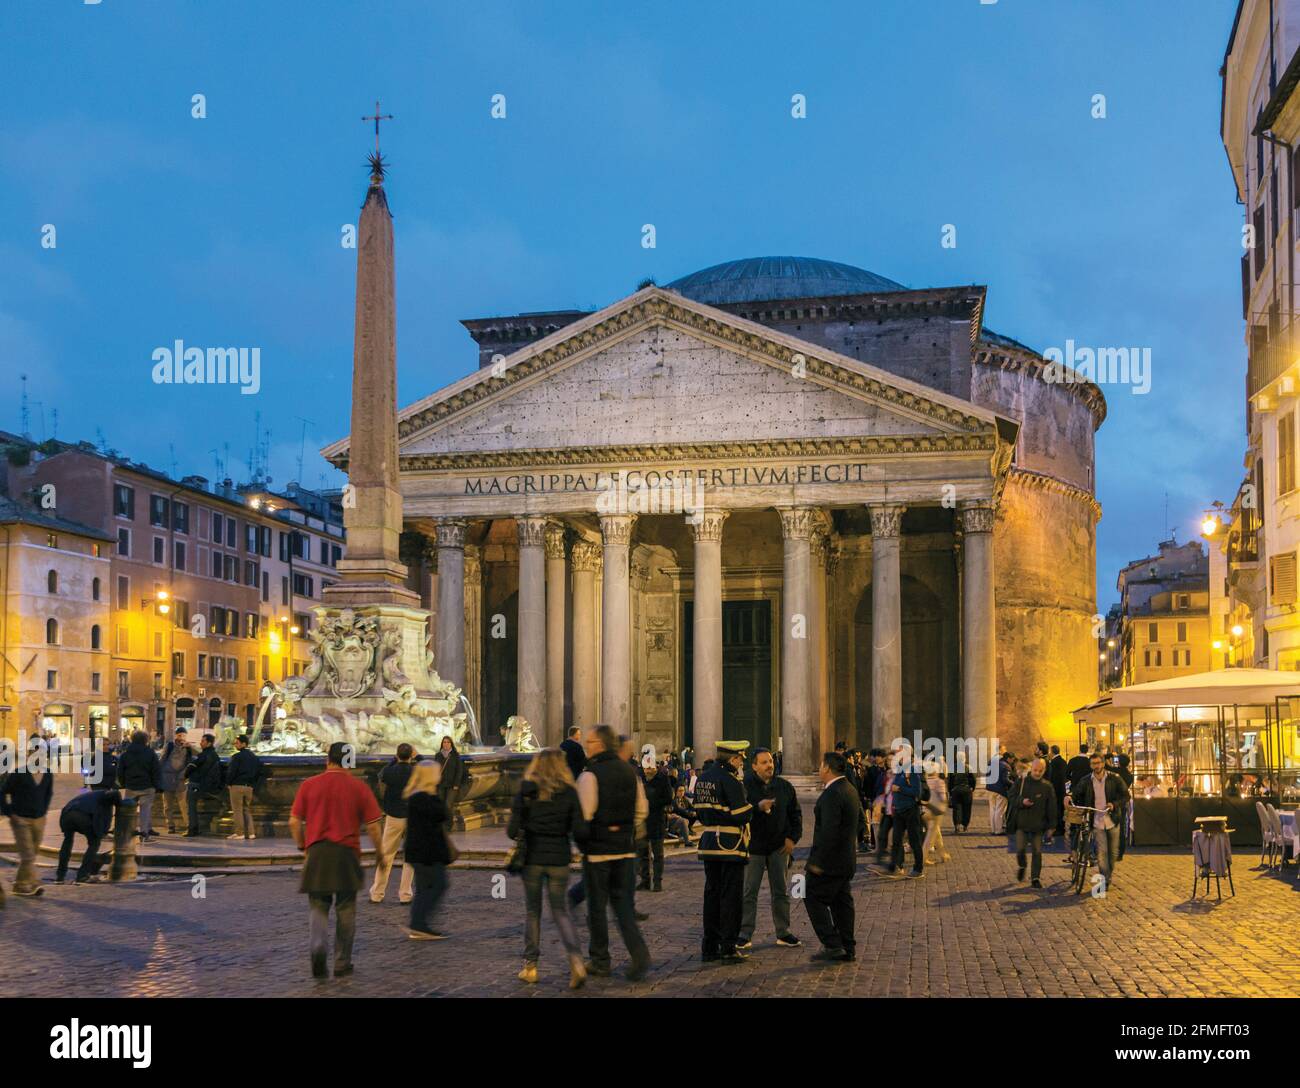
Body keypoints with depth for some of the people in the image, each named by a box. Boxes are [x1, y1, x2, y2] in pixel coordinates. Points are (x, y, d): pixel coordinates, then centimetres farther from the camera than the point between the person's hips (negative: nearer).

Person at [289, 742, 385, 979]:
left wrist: (302, 847, 16)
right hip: (347, 853, -1)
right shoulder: (359, 787, 1)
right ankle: (342, 964, 15)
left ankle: (319, 945, -16)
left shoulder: (309, 785, 4)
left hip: (316, 853, 1)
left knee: (318, 907, 11)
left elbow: (294, 822, 2)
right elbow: (373, 826, -2)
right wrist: (380, 852, 11)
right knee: (345, 911, 11)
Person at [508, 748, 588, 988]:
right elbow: (580, 830, -10)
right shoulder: (569, 792, -5)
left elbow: (513, 830, -8)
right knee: (560, 910, 11)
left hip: (532, 858, 0)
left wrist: (520, 836, 14)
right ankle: (575, 959, -8)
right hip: (559, 859, 0)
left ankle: (530, 965, 17)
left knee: (532, 911, 14)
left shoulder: (526, 791, -5)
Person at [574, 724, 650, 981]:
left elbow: (584, 815, -17)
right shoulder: (629, 771, 8)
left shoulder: (590, 775, -14)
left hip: (597, 849, -6)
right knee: (624, 903, 10)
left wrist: (580, 841, 0)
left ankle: (600, 962, 15)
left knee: (597, 906, 7)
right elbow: (641, 810, 13)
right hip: (625, 849, 6)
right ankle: (639, 953, -8)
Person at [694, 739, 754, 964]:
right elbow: (743, 815, -18)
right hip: (730, 845, -8)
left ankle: (710, 947, 16)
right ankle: (728, 948, 1)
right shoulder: (731, 781, -16)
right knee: (731, 896, -1)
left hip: (708, 844, 8)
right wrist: (753, 806, 1)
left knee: (712, 893, 13)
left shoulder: (703, 778, 11)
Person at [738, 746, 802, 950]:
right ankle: (745, 934, 7)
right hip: (753, 846, -3)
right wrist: (758, 807, -29)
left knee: (781, 892, 10)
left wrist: (793, 838, 2)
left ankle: (783, 933, 19)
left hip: (779, 846, 3)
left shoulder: (784, 786, 5)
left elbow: (795, 814, 12)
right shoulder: (745, 786, -8)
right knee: (749, 892, 1)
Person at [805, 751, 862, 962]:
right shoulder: (850, 790, 10)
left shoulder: (831, 794, -22)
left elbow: (829, 831, -27)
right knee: (842, 902, 13)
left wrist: (817, 861, -22)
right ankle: (847, 948, 17)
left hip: (830, 860, -9)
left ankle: (832, 945, -3)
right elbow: (860, 818, 20)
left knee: (814, 898, 0)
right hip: (847, 860, 10)